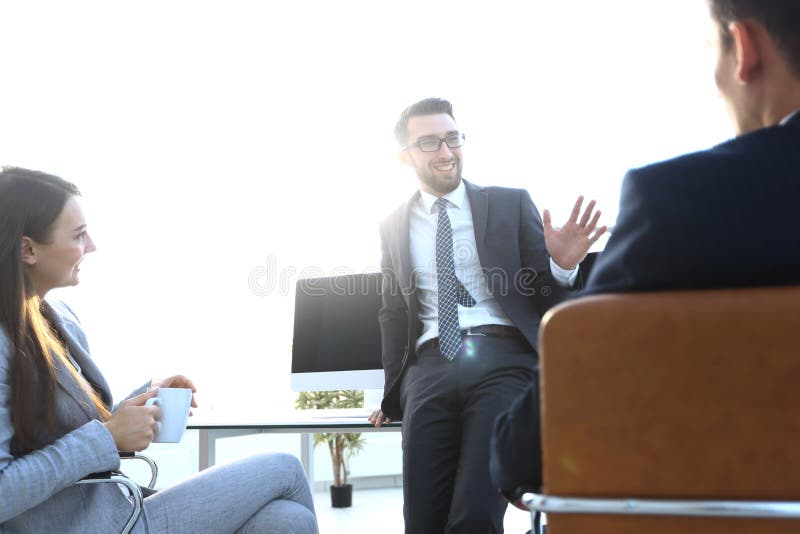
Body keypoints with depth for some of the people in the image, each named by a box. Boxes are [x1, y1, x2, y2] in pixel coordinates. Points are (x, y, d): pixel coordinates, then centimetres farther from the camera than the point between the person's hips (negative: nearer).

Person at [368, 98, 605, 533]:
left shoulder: (511, 204, 11)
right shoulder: (394, 227, 18)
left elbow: (543, 295, 10)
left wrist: (562, 266, -13)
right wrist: (393, 393, 21)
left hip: (503, 361, -2)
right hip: (431, 367, 3)